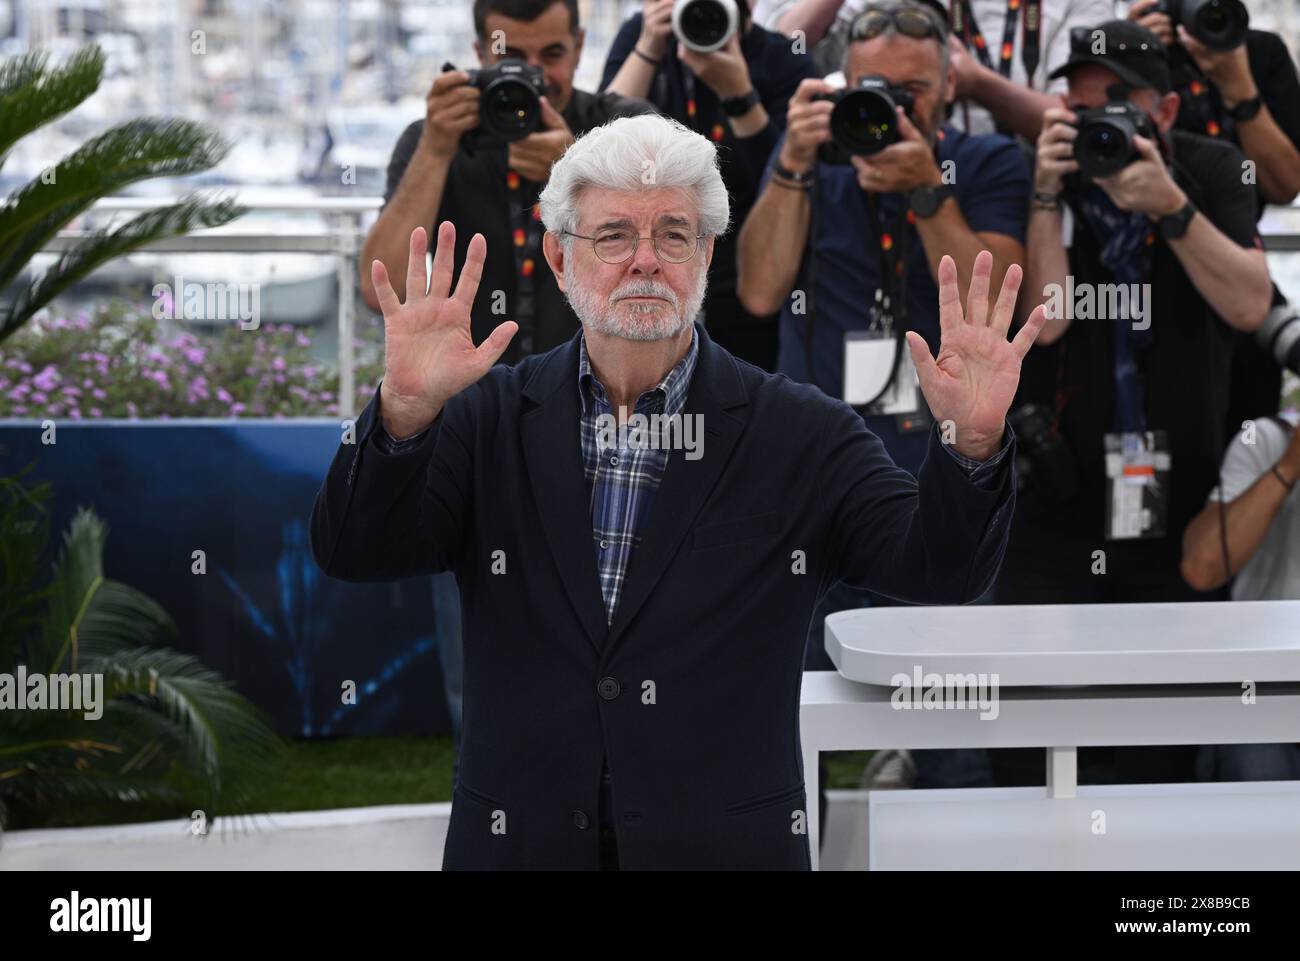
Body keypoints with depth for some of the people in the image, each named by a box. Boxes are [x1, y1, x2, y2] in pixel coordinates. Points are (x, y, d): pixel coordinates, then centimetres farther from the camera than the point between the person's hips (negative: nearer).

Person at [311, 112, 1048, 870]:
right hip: (521, 842, 1)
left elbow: (940, 568, -9)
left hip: (726, 845, -1)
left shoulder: (800, 436, 0)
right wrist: (407, 411, -25)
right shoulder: (489, 418, 3)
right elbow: (354, 552, -8)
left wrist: (973, 443, -28)